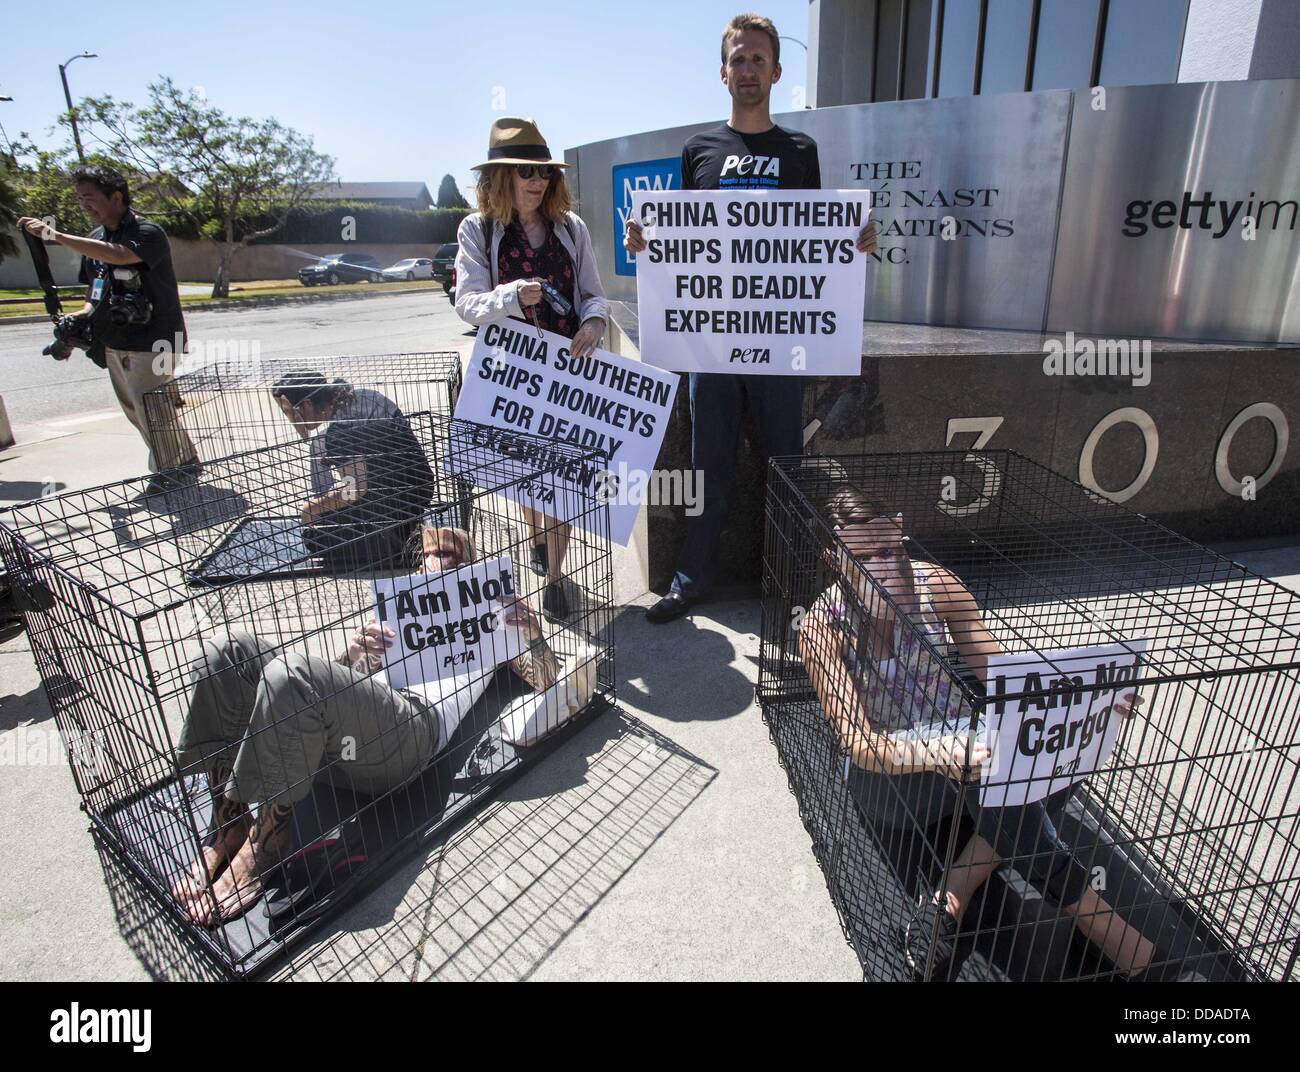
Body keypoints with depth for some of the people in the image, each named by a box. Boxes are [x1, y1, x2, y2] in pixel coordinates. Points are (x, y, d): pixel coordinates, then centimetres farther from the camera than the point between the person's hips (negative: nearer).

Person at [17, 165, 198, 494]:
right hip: (113, 343, 8)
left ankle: (178, 467, 10)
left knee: (152, 411, -6)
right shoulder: (96, 239, 15)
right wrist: (82, 314, 2)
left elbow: (117, 255, -30)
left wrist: (55, 235, -29)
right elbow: (97, 289, 21)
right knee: (135, 412, 12)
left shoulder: (147, 232, -10)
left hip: (150, 343, -8)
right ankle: (169, 463, 24)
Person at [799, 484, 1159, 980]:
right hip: (887, 776, -4)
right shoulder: (824, 626, -17)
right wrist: (937, 753, -44)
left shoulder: (935, 585, -9)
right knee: (996, 759, -32)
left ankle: (954, 895, -17)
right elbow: (859, 744, -24)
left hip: (961, 748, 4)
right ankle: (1091, 918, -11)